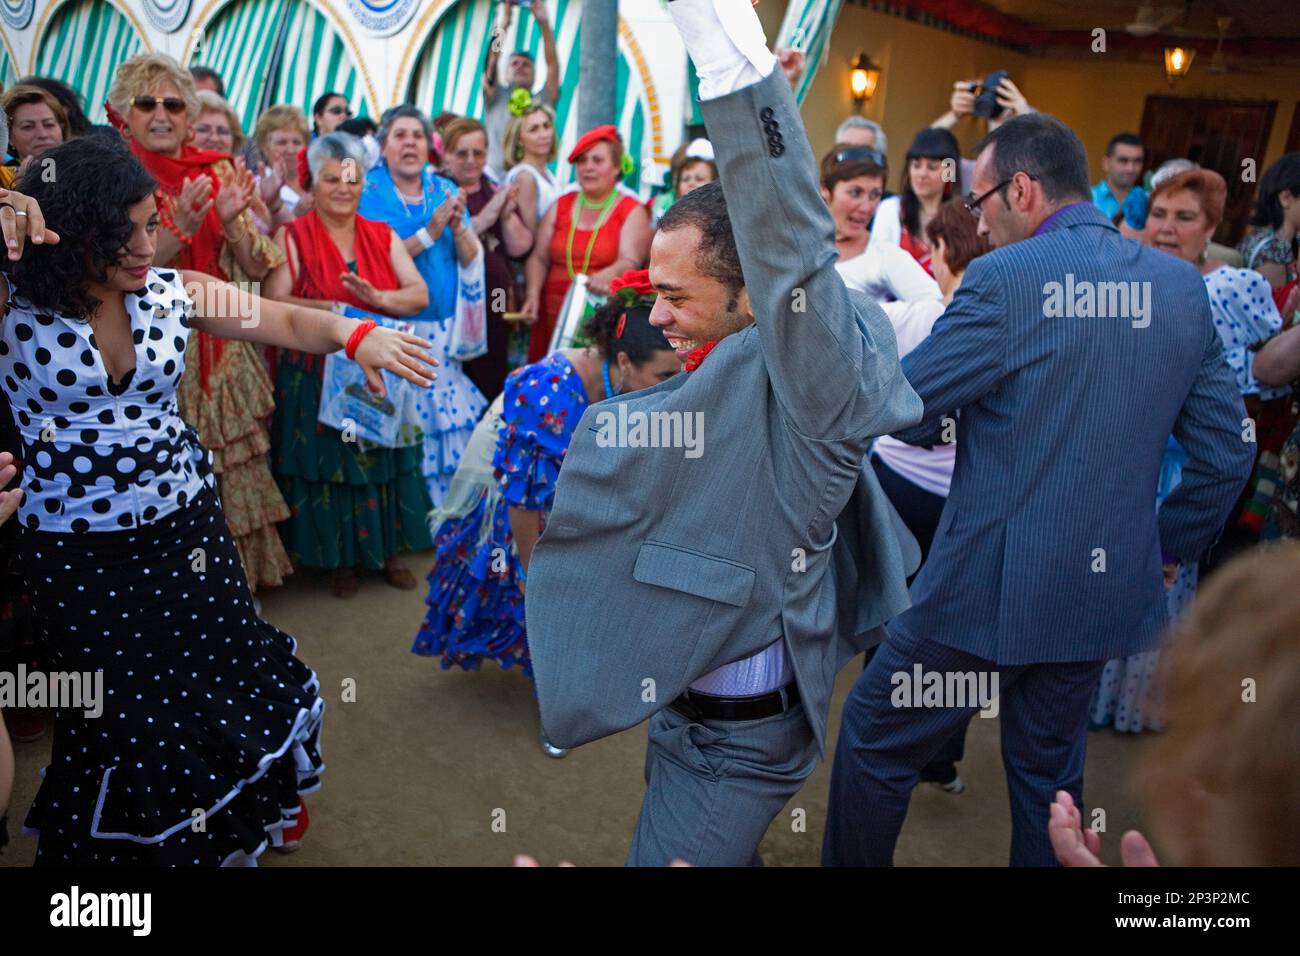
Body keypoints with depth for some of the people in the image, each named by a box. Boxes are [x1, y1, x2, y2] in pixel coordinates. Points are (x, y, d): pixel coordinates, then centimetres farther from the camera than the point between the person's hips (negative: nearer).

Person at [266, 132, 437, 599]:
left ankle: (387, 549, 23)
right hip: (318, 377, -3)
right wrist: (330, 308, -25)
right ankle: (339, 557, 19)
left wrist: (377, 298, -18)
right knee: (328, 463, 3)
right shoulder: (291, 237, -1)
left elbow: (420, 294, 0)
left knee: (384, 460, 7)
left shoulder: (383, 235, 10)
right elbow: (274, 302, -12)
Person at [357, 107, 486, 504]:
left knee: (449, 422, 4)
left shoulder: (446, 189, 10)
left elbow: (471, 260, 6)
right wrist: (429, 232, -17)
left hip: (444, 327, 4)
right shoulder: (369, 193, -1)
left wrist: (457, 226, -13)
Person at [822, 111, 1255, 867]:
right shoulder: (1183, 285, 4)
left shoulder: (1004, 278, -15)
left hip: (992, 586, -6)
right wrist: (1173, 546, 19)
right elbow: (1227, 451, 7)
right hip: (1106, 586, 7)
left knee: (875, 741, 13)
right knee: (1051, 769, 23)